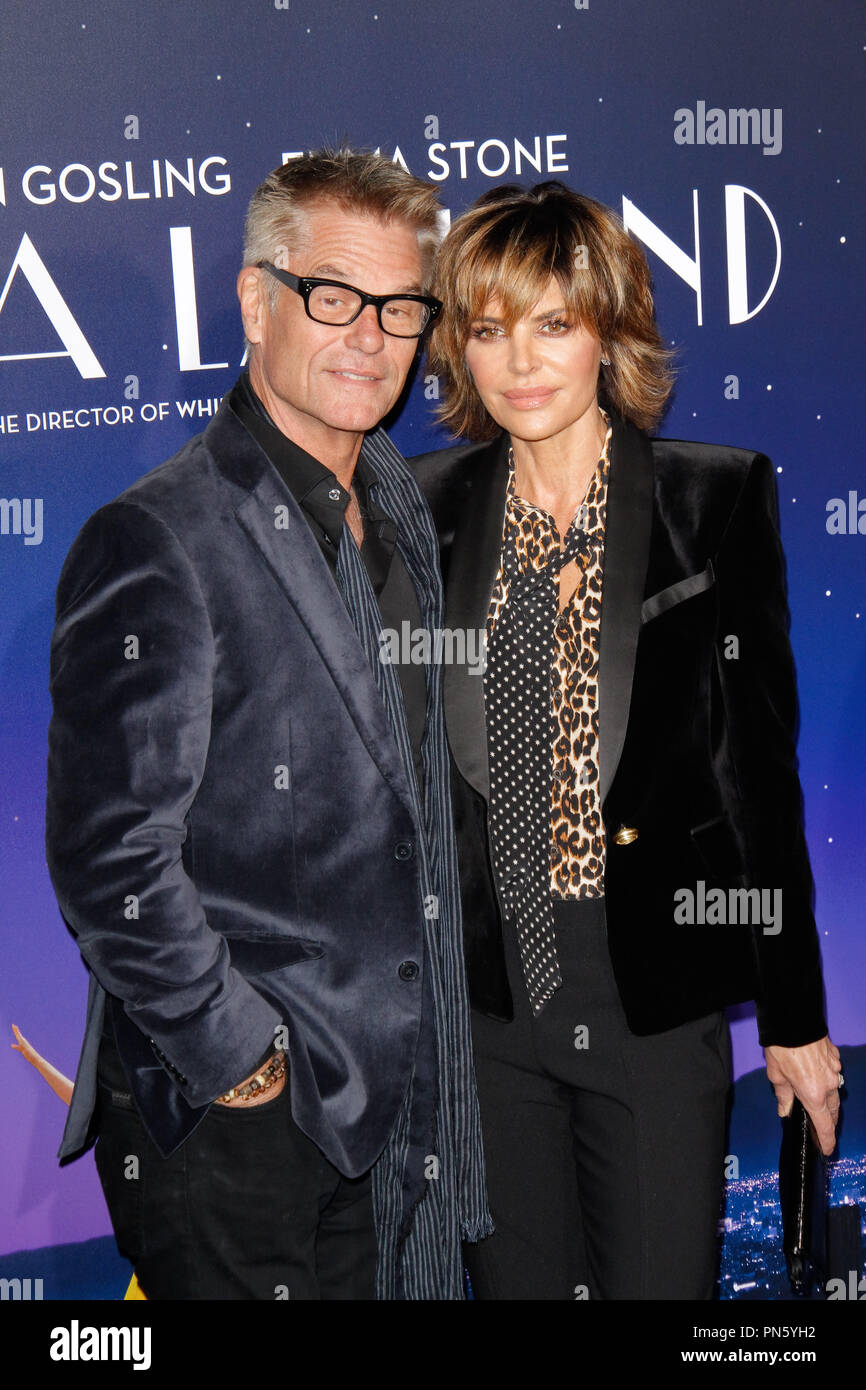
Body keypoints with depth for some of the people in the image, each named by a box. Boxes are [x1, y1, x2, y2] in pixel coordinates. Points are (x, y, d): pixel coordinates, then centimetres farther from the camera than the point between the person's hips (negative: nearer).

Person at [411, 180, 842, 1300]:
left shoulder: (718, 501, -5)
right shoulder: (424, 510, 1)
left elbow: (759, 763, -3)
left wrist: (795, 1016, -1)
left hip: (660, 998, -2)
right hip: (481, 1000, 2)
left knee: (662, 1282, 10)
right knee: (516, 1281, 17)